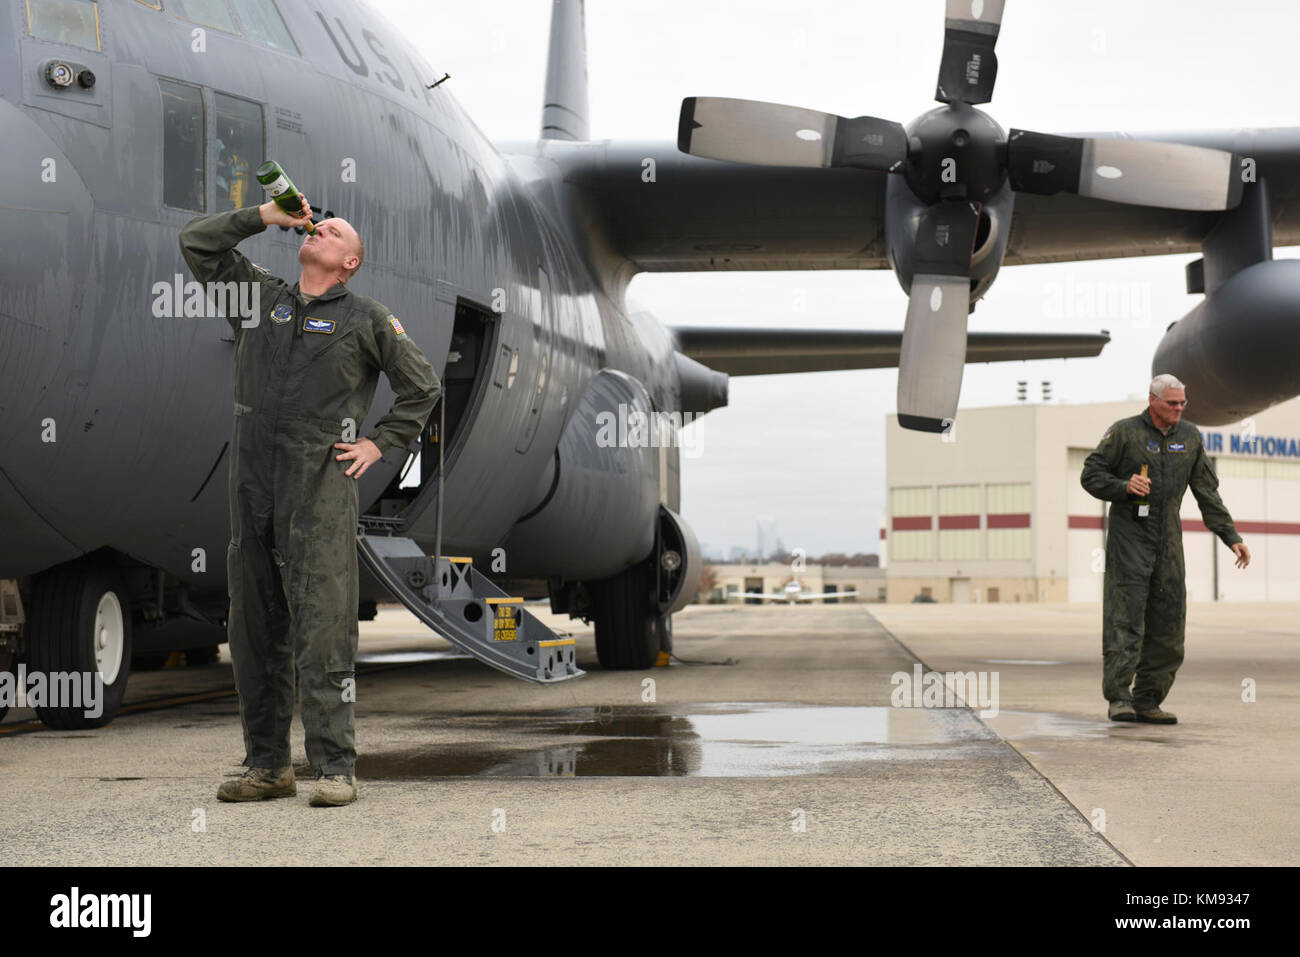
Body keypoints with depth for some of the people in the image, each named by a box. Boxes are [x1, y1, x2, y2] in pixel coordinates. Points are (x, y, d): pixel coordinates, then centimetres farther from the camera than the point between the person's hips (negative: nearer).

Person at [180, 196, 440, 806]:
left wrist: (380, 443, 5)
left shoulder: (365, 319, 8)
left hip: (321, 487, -4)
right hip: (252, 483, 5)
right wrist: (264, 216, 12)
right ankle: (267, 766, 15)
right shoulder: (261, 296, 17)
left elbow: (422, 386, 13)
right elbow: (197, 242, 20)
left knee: (323, 628, -9)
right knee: (254, 629, 7)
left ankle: (334, 767, -6)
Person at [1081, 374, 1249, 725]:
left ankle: (1147, 700, 9)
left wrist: (1231, 537, 8)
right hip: (1129, 535, -5)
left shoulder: (1190, 437, 10)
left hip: (1168, 539, 5)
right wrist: (1123, 487, -20)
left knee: (1168, 624, 2)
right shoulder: (1124, 432, -3)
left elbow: (1207, 492, 14)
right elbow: (1091, 475, -1)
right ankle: (1119, 698, -10)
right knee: (1125, 617, -11)